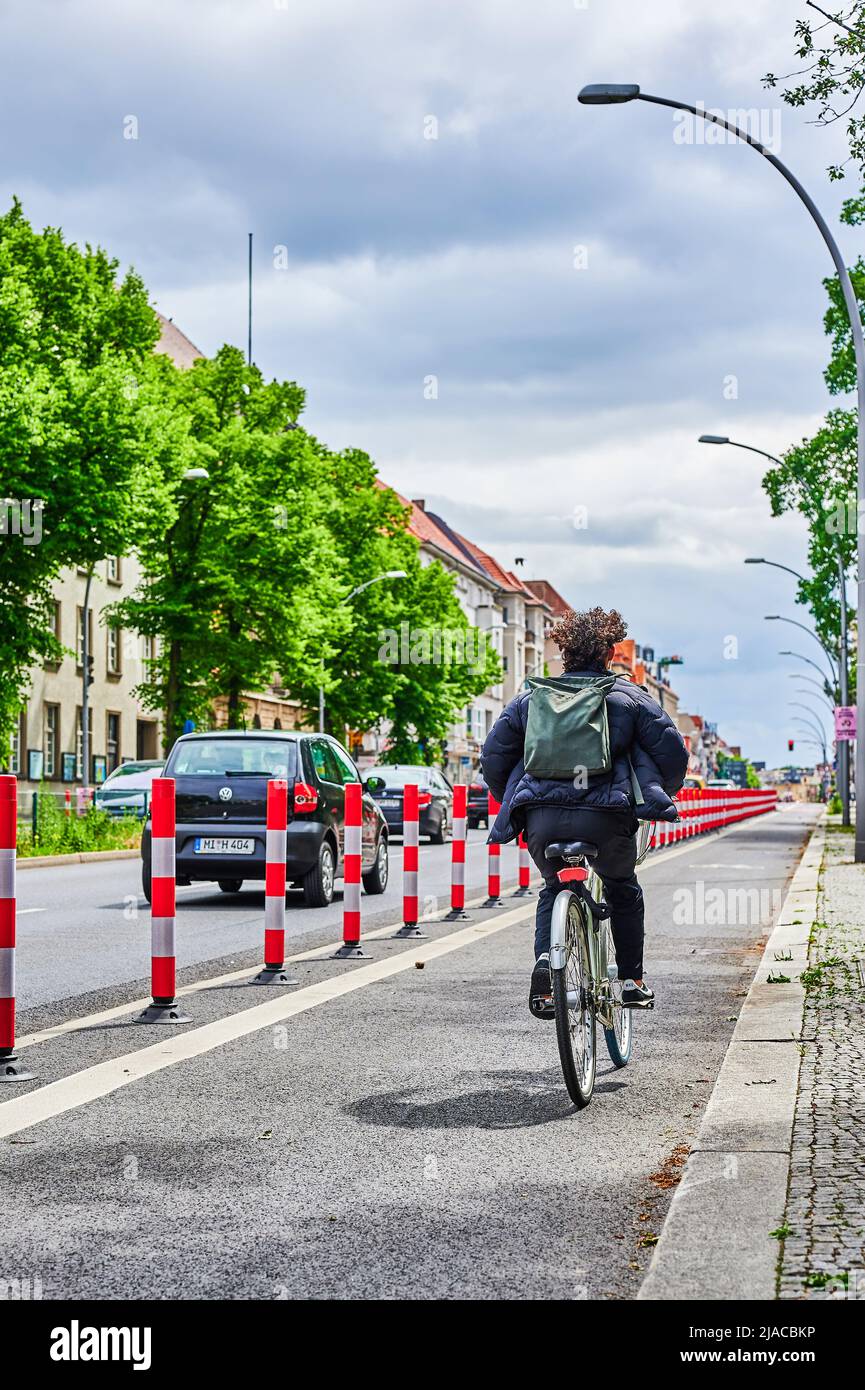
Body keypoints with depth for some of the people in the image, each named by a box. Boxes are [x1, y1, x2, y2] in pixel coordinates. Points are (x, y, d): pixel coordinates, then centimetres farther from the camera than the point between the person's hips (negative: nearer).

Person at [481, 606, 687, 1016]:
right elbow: (673, 751, 8)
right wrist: (660, 796, 26)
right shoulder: (630, 697, 12)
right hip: (606, 817, -1)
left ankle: (546, 959, -1)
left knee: (553, 889, 26)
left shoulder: (531, 698, 16)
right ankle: (632, 979, 23)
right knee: (623, 889, 27)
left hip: (542, 818, 1)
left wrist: (511, 801, 31)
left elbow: (493, 756, 16)